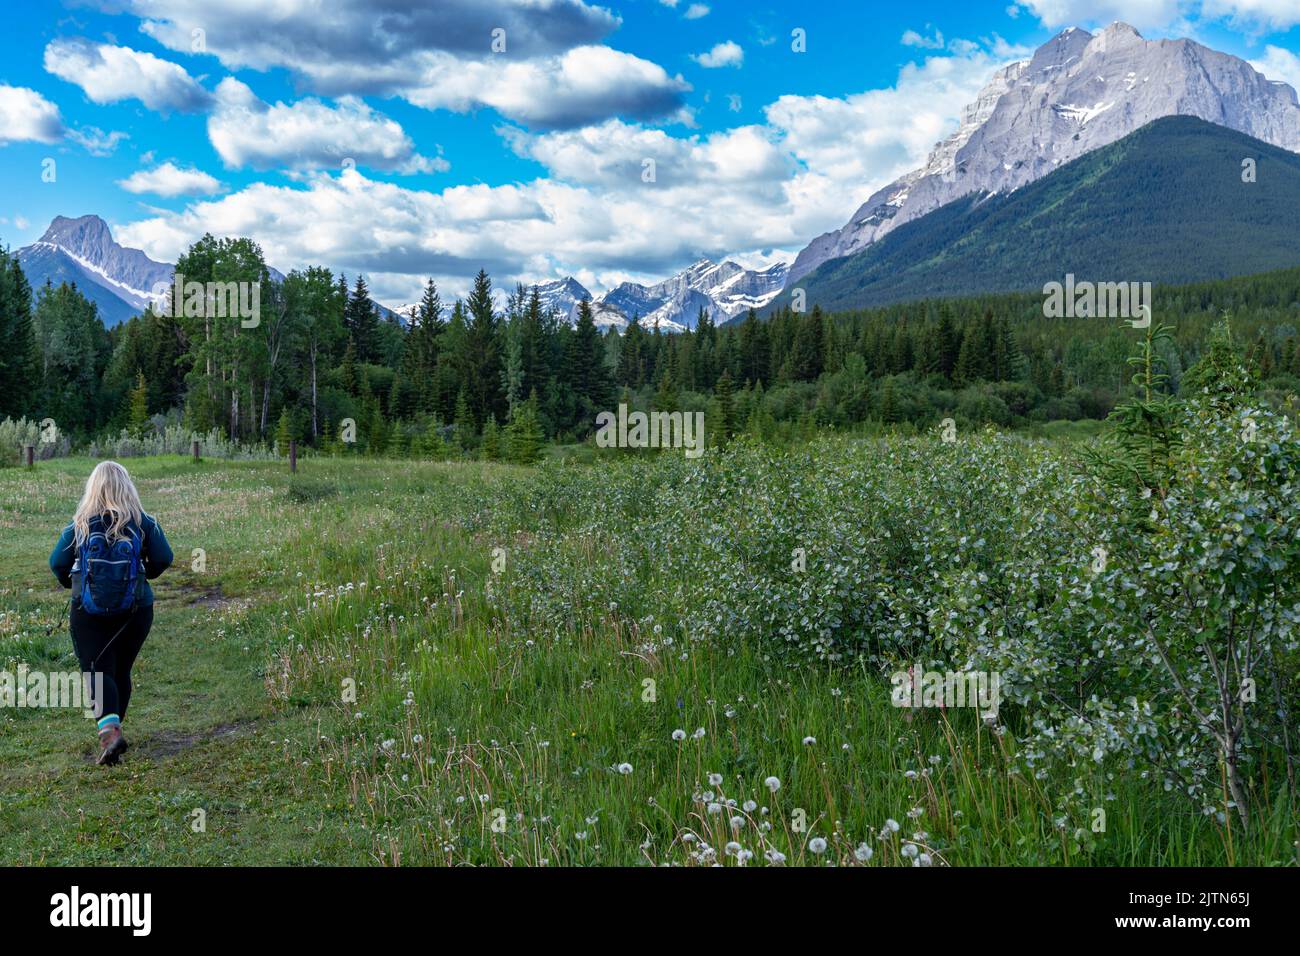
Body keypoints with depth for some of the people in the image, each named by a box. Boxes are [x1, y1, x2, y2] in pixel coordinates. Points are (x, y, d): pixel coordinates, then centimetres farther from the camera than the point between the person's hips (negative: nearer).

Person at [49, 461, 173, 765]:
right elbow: (163, 558, -4)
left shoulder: (80, 525, -3)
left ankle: (110, 731, -24)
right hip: (135, 611, 1)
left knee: (97, 671, -3)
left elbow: (57, 563, -2)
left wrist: (72, 584, 19)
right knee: (121, 670, 16)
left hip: (88, 612, -1)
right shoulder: (143, 522, -3)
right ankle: (113, 731, 25)